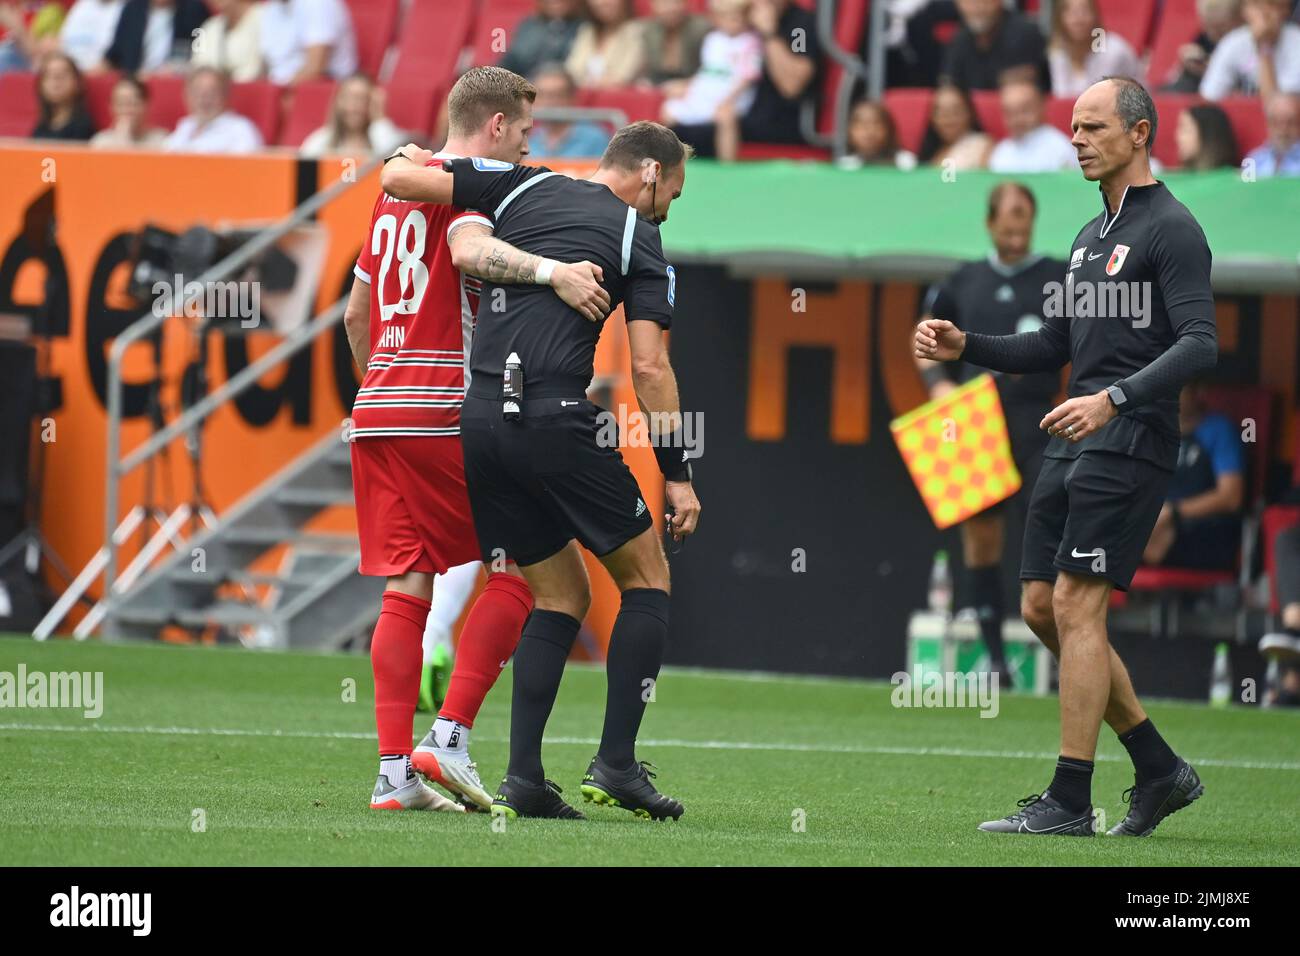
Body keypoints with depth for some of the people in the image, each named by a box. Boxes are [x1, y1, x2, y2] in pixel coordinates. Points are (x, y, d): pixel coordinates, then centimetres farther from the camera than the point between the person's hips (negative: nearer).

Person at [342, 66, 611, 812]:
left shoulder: (396, 189, 21)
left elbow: (356, 312, 27)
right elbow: (470, 248, -27)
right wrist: (552, 272, -38)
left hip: (376, 412, 8)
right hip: (446, 412, -8)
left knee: (408, 588, 5)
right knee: (515, 570, 1)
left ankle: (395, 770, -1)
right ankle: (450, 735, -8)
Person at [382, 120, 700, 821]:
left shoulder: (523, 187, 13)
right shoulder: (639, 238, 4)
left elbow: (399, 179, 8)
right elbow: (649, 368, -4)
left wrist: (409, 158, 31)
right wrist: (676, 474, 0)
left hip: (479, 421, 5)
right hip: (555, 419, -5)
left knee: (562, 595, 16)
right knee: (646, 578, 11)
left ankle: (522, 778, 5)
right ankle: (615, 764, 0)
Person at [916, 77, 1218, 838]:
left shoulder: (1171, 229, -9)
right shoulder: (1092, 236, 19)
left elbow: (1200, 344, -19)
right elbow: (1053, 348, 25)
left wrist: (1114, 399, -30)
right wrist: (964, 347, 10)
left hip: (1129, 443, -9)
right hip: (1074, 442, 10)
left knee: (1077, 606, -12)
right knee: (1043, 608, 7)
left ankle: (1070, 800, -9)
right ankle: (1160, 770, 16)